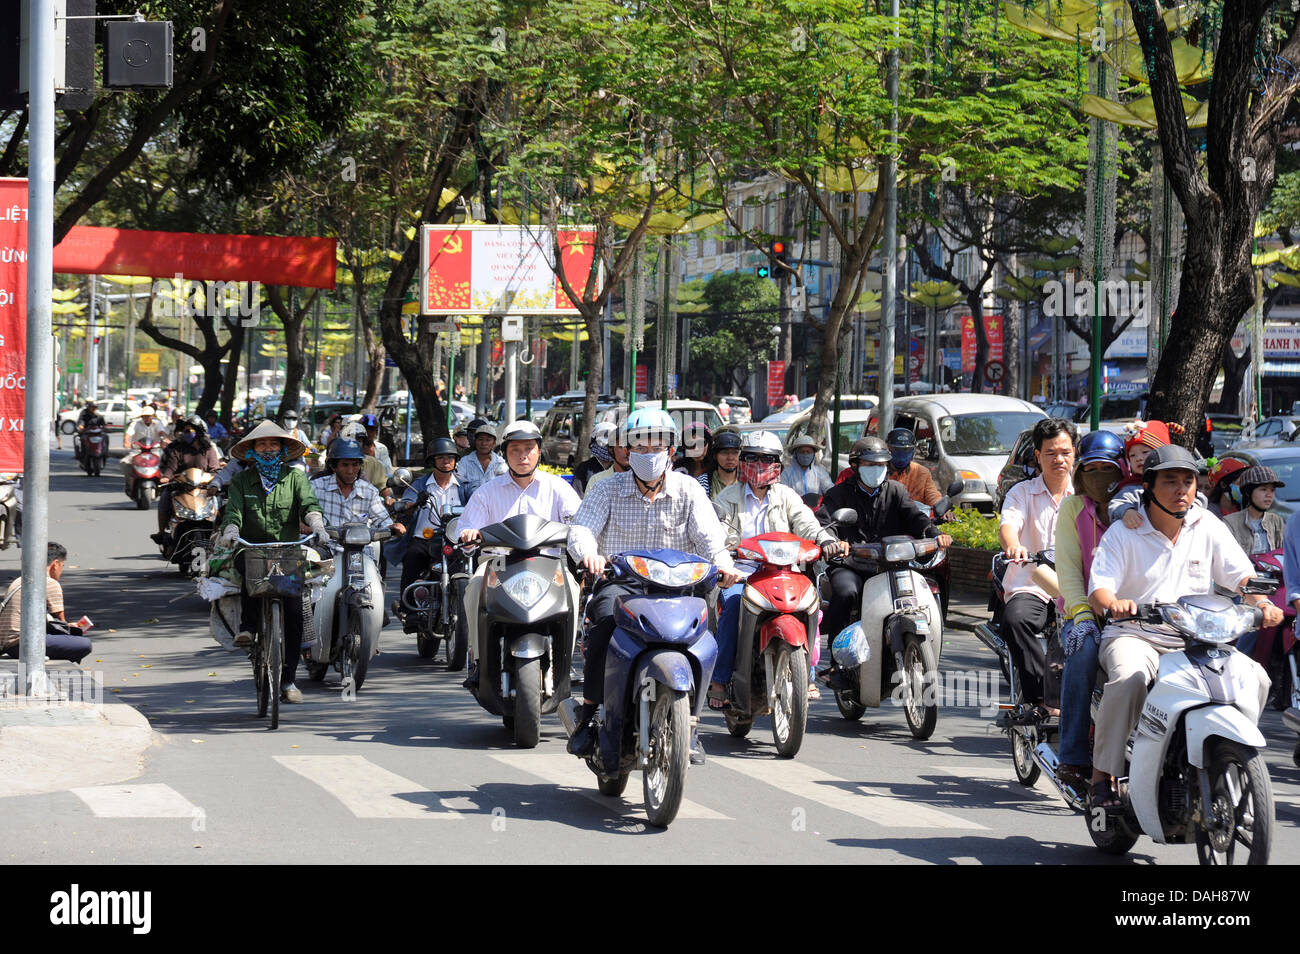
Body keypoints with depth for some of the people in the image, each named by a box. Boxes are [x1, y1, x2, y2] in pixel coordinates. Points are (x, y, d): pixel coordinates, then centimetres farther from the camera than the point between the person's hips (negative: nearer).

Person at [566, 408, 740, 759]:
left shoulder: (688, 490, 9)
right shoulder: (609, 489, 7)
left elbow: (708, 535, -4)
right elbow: (581, 528, -9)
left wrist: (723, 563, -27)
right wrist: (589, 554, -33)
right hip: (619, 582, -1)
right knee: (607, 618, -34)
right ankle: (589, 709, -22)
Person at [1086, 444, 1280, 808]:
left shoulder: (1208, 528, 9)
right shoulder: (1123, 533, 0)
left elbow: (1241, 575, 3)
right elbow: (1098, 588, -10)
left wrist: (1261, 601, -20)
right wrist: (1113, 604, -34)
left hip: (1196, 641, 3)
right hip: (1136, 636, -3)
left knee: (1255, 679, -19)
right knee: (1129, 678, -37)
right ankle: (1103, 774, -25)